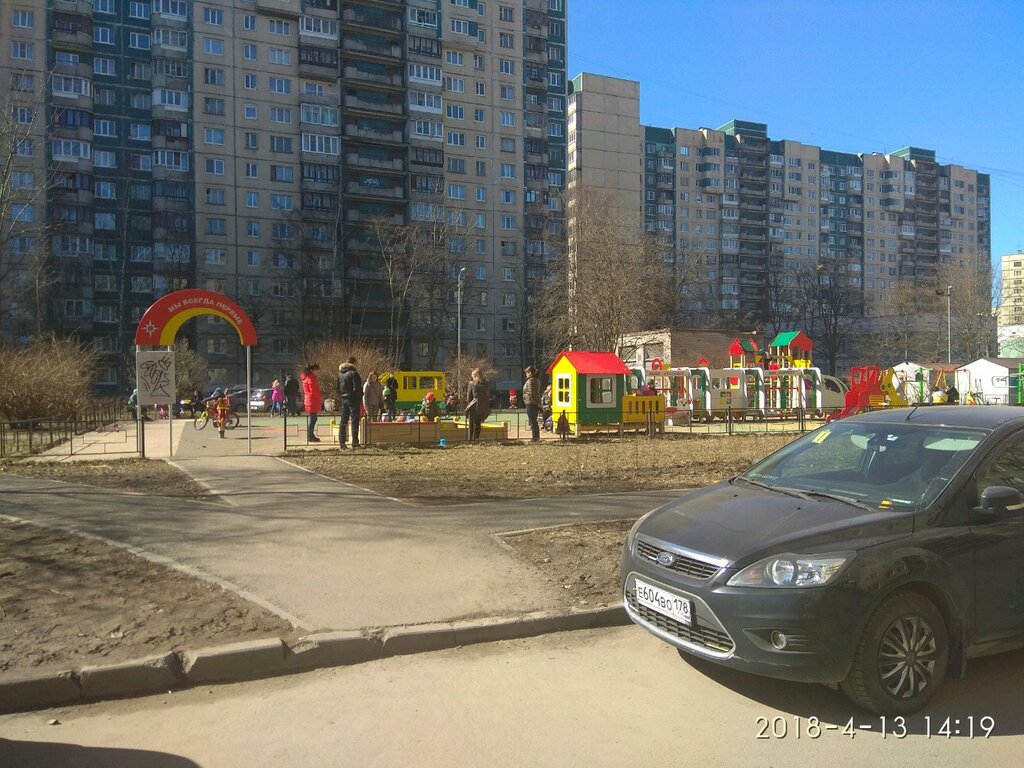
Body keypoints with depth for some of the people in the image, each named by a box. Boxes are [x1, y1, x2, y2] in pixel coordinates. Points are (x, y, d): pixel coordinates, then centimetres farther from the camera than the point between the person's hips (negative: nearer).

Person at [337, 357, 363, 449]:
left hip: (343, 399, 7)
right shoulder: (353, 373, -13)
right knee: (354, 421, -3)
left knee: (343, 421, 11)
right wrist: (360, 400, -8)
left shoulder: (340, 373, 10)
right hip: (353, 399, -7)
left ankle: (341, 443, 12)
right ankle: (355, 443, -4)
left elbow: (338, 388, 15)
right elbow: (357, 388, -15)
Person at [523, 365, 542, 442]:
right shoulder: (537, 380, 14)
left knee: (532, 421, -4)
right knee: (534, 421, 16)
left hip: (530, 403, -9)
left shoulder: (530, 381, -15)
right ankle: (537, 436, 21)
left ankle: (535, 437, -3)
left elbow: (531, 393, -19)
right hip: (536, 403, 9)